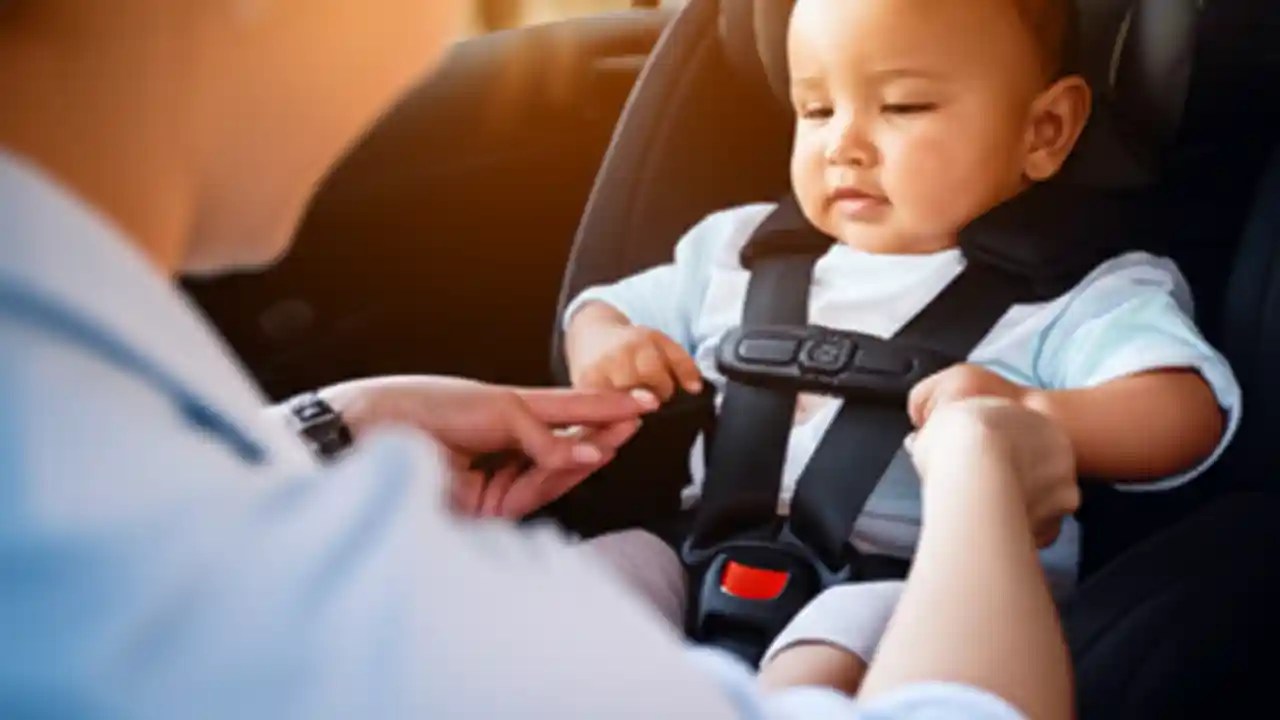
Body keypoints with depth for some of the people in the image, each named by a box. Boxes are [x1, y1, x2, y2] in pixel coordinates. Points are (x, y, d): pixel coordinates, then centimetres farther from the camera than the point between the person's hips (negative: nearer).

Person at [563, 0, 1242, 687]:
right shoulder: (743, 252, 16)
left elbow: (1187, 415, -14)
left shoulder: (1071, 293, 0)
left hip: (924, 594, -5)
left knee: (855, 629, -36)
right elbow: (611, 311, 28)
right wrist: (603, 346, 2)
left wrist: (1031, 416, -33)